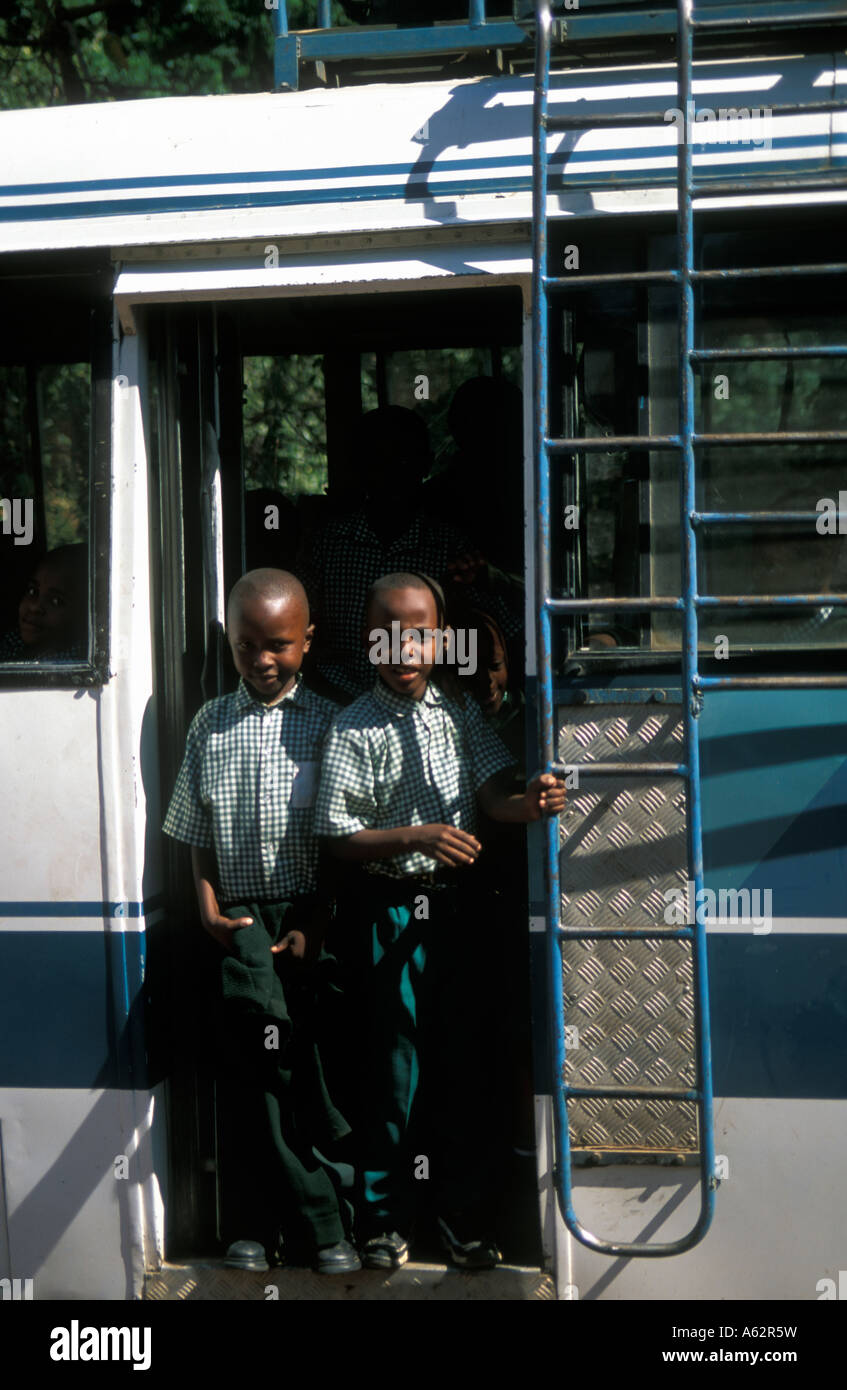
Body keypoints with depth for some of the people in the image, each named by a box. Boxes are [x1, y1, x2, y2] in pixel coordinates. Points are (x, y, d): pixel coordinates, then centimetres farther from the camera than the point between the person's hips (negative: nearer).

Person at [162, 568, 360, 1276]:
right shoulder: (211, 724, 9)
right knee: (252, 1071, 2)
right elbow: (199, 838, 12)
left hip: (309, 926, -1)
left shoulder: (326, 722, 2)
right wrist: (211, 913, -1)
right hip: (239, 924, 2)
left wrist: (317, 926, -8)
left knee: (312, 1066, -2)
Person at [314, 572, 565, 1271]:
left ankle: (465, 1219, 20)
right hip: (388, 908, -3)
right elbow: (338, 835, -7)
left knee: (465, 1059, 7)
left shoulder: (461, 713, 7)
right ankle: (385, 1221, 16)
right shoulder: (356, 728, -5)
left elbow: (491, 794, 1)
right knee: (394, 1062, 1)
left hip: (456, 905, 4)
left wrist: (528, 804, -21)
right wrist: (417, 836, -19)